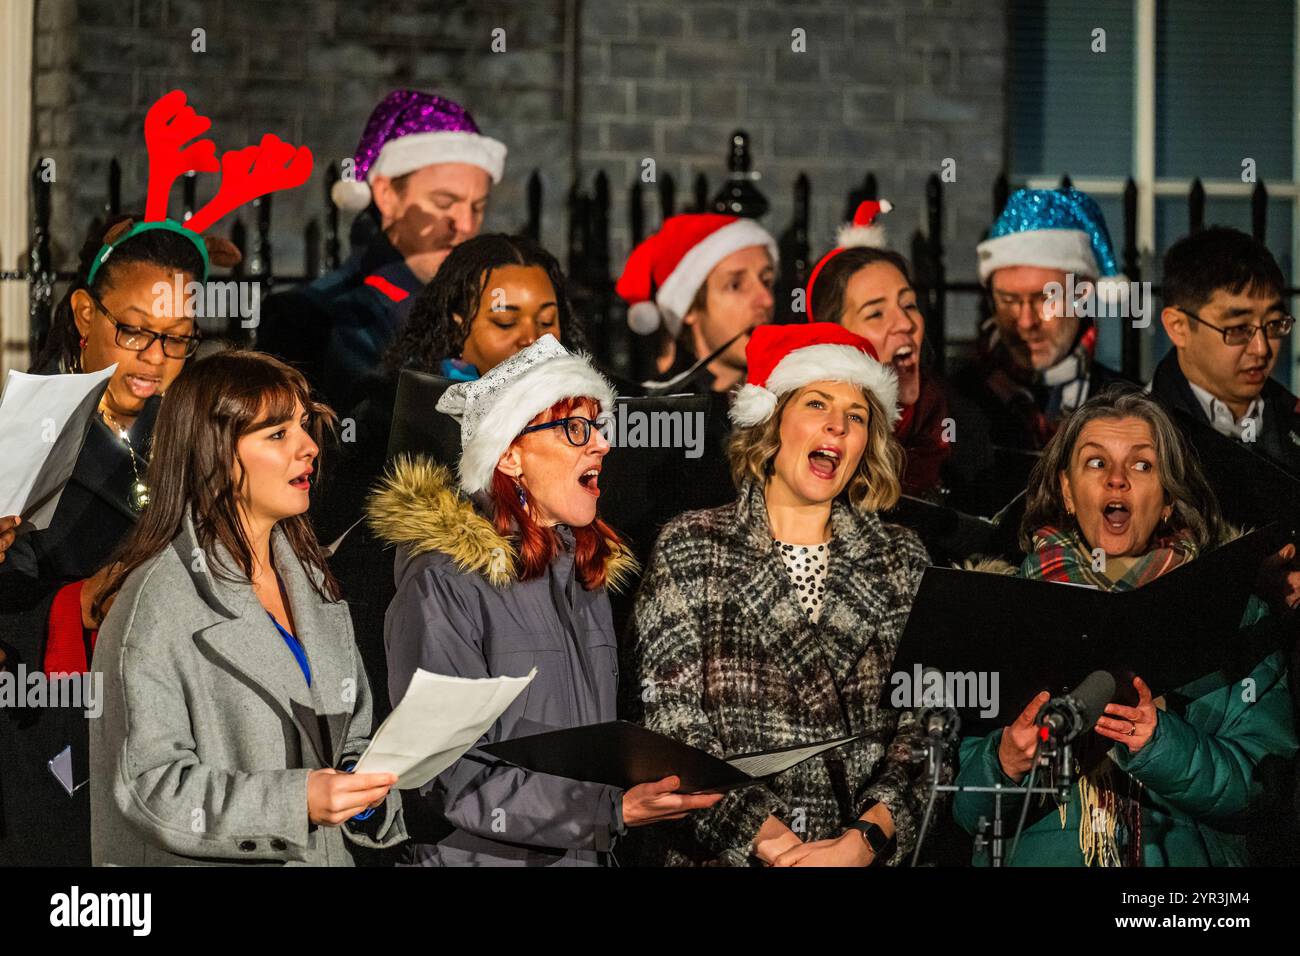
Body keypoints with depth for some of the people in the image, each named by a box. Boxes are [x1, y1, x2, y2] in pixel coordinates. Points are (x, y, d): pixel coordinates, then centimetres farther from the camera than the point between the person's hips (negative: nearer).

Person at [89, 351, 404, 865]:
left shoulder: (310, 581, 8)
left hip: (325, 852, 7)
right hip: (209, 862, -6)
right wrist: (297, 801, -28)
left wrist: (365, 788, -8)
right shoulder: (158, 602, -15)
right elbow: (151, 785, -19)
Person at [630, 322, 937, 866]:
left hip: (868, 854, 1)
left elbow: (925, 726, 6)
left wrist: (865, 840, -10)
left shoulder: (901, 561, 12)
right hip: (724, 853, -1)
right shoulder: (690, 550, 7)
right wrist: (771, 841, -12)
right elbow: (674, 727, -1)